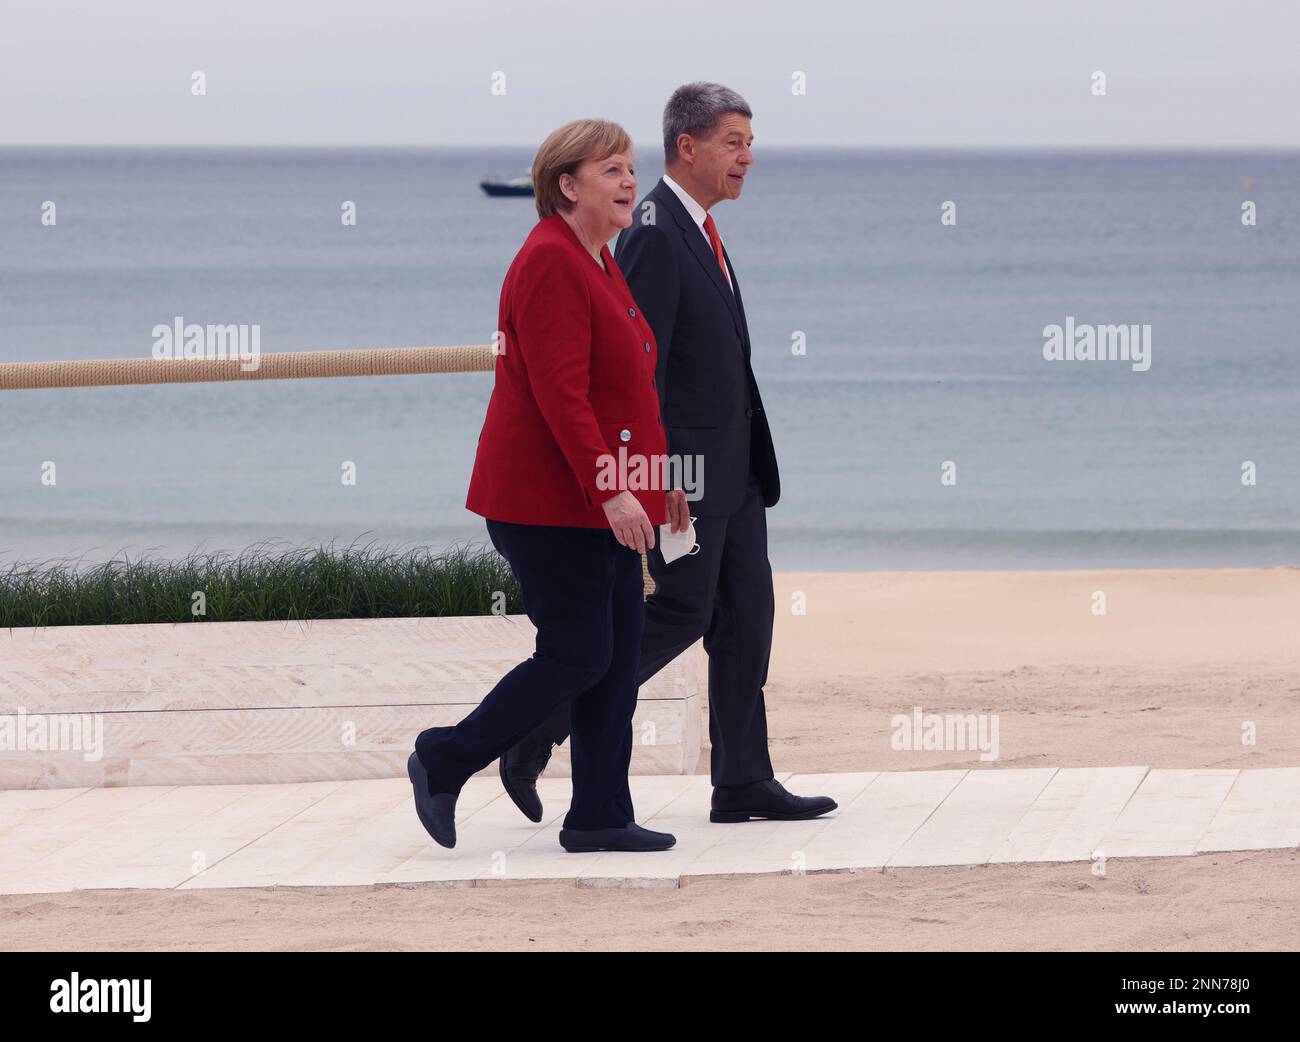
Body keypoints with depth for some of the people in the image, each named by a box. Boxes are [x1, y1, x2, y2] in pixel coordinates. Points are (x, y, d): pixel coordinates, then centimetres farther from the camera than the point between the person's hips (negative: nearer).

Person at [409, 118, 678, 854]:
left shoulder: (596, 262, 16)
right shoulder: (551, 265, -16)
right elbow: (559, 394, -23)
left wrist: (625, 486, 21)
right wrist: (608, 491, -27)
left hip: (601, 500, 10)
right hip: (554, 500, -10)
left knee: (620, 653, 7)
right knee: (578, 655, -8)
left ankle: (600, 816, 11)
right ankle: (445, 763, 6)